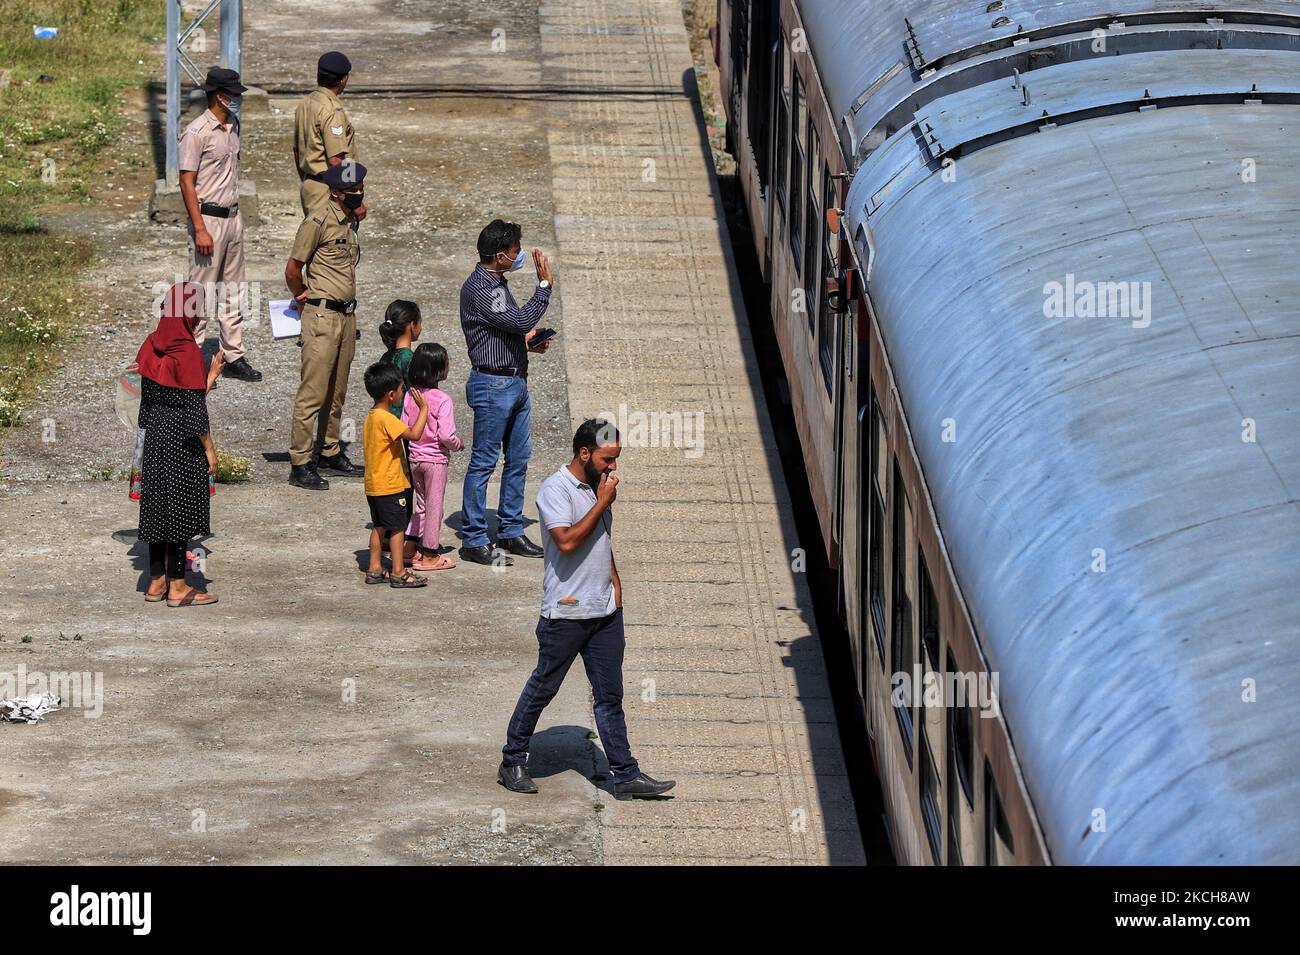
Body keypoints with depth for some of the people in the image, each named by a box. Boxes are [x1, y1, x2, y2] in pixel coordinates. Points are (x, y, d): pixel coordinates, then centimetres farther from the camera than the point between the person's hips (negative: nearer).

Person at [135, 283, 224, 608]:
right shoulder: (189, 352, -19)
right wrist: (209, 448, -11)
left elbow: (153, 392, 9)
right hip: (182, 439, -7)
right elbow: (194, 406, -17)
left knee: (157, 505, 13)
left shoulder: (151, 346, 3)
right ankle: (177, 587, 4)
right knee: (180, 506, 0)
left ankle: (157, 581, 18)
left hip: (156, 432, 7)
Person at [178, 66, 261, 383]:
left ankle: (234, 356, 19)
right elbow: (187, 182, -16)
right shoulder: (197, 132, -16)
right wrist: (200, 230, -20)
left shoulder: (233, 126, 9)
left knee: (233, 291, 12)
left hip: (232, 217, 8)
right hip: (208, 218, -8)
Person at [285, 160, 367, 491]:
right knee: (313, 392, -7)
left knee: (336, 392, 16)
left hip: (346, 315, 8)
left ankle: (329, 451, 27)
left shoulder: (352, 221, 13)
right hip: (322, 315, -8)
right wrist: (302, 298, 5)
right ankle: (300, 463, -5)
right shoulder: (319, 222, -14)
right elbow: (292, 269, -10)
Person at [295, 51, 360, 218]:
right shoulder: (332, 110, -19)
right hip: (328, 191, -10)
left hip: (309, 186, 10)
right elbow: (335, 160, -22)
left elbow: (297, 151, 18)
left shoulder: (304, 103, 10)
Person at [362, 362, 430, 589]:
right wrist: (424, 409, -20)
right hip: (390, 485, -9)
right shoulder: (386, 419, -22)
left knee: (379, 526, 15)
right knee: (397, 528, -2)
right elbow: (414, 434, -28)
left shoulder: (371, 416, 9)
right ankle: (399, 574, 1)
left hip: (374, 485, 9)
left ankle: (375, 569, 19)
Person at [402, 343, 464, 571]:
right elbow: (446, 435, -23)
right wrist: (458, 444, -3)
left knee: (422, 503, 21)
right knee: (434, 506, 6)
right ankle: (429, 554, 12)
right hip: (435, 458, -6)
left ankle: (409, 547, 21)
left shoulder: (410, 395, -1)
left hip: (414, 457, 6)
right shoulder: (442, 400, -19)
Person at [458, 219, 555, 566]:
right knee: (483, 462, -4)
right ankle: (473, 541, 1)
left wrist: (527, 341, 9)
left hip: (516, 381, 10)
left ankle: (510, 532, 23)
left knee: (518, 459, 14)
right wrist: (545, 284, -17)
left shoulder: (497, 283, 14)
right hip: (492, 385, -10)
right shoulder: (477, 288, -18)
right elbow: (521, 320, -24)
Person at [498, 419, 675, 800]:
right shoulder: (555, 489, -13)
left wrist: (614, 586, 15)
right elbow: (567, 541, -25)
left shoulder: (598, 487, 12)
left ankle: (625, 775, 7)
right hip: (566, 612, -7)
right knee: (542, 689, 4)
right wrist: (603, 503, -18)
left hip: (605, 611, 7)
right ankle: (512, 761, 18)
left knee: (610, 696, 7)